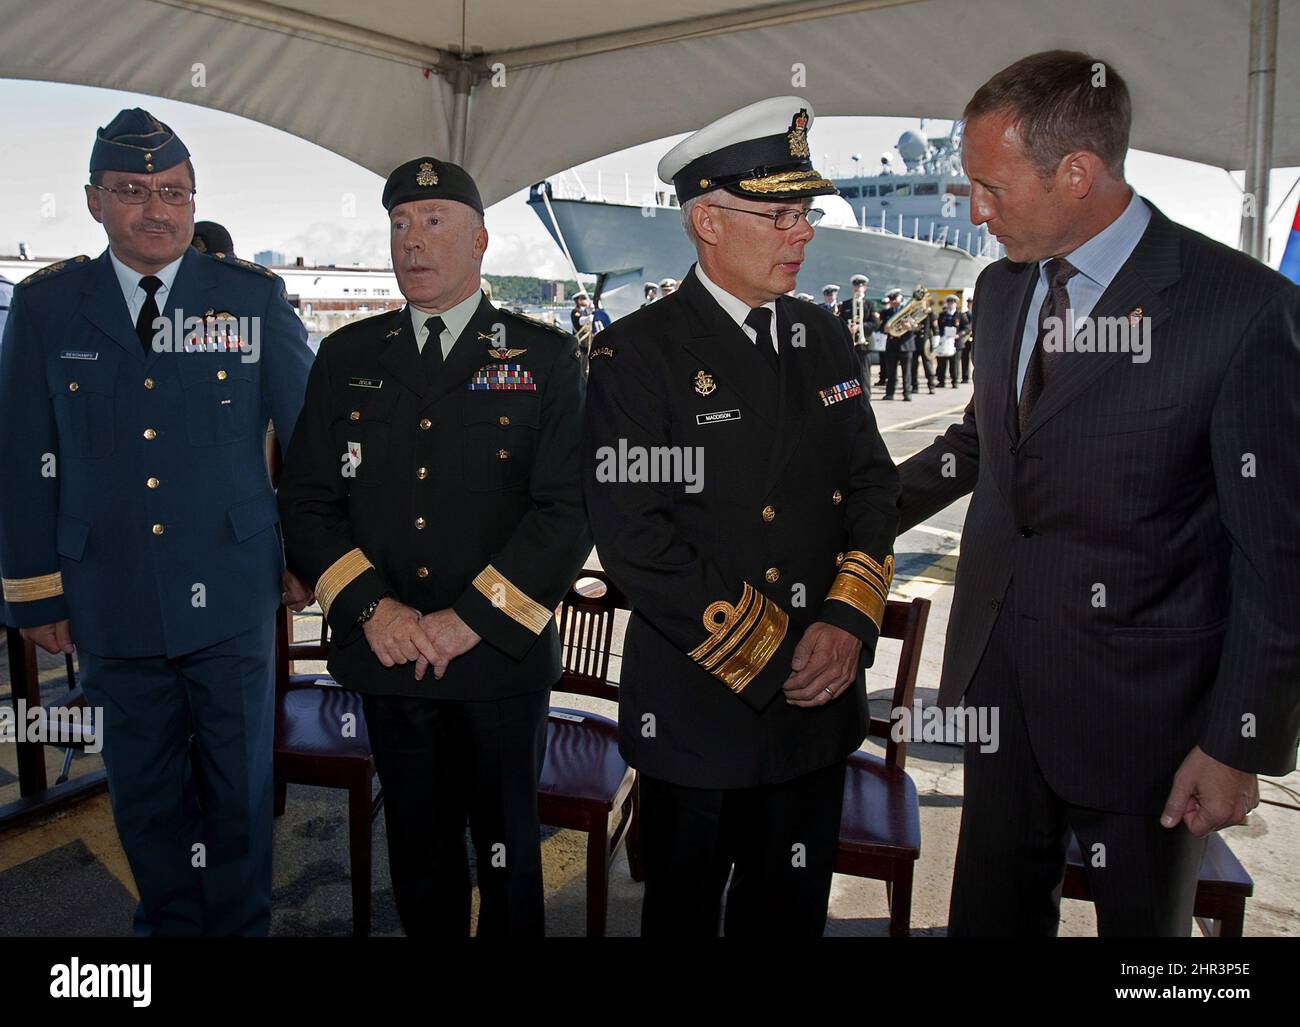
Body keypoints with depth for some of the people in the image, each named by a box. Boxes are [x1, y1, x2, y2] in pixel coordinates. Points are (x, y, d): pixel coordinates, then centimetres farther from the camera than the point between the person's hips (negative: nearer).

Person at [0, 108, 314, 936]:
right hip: (111, 597, 2)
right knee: (145, 790, 17)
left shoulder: (254, 297, -2)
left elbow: (309, 432, 2)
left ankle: (241, 924, 33)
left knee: (240, 782, 12)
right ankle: (171, 922, 39)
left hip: (231, 593, -1)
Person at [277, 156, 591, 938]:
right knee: (419, 857, 18)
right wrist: (371, 608, -10)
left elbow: (569, 508, -10)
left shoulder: (546, 358, -1)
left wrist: (472, 620, -16)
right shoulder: (348, 357, 8)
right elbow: (307, 501, 5)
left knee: (509, 858, 14)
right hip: (388, 661, 3)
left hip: (502, 660, -2)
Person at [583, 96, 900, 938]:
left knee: (791, 911, 21)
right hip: (698, 714, -5)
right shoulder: (640, 353, -11)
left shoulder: (826, 338, 8)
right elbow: (636, 537, -18)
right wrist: (769, 661, -15)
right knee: (683, 908, 17)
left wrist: (849, 622, -9)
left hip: (821, 705, 5)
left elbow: (873, 485, 8)